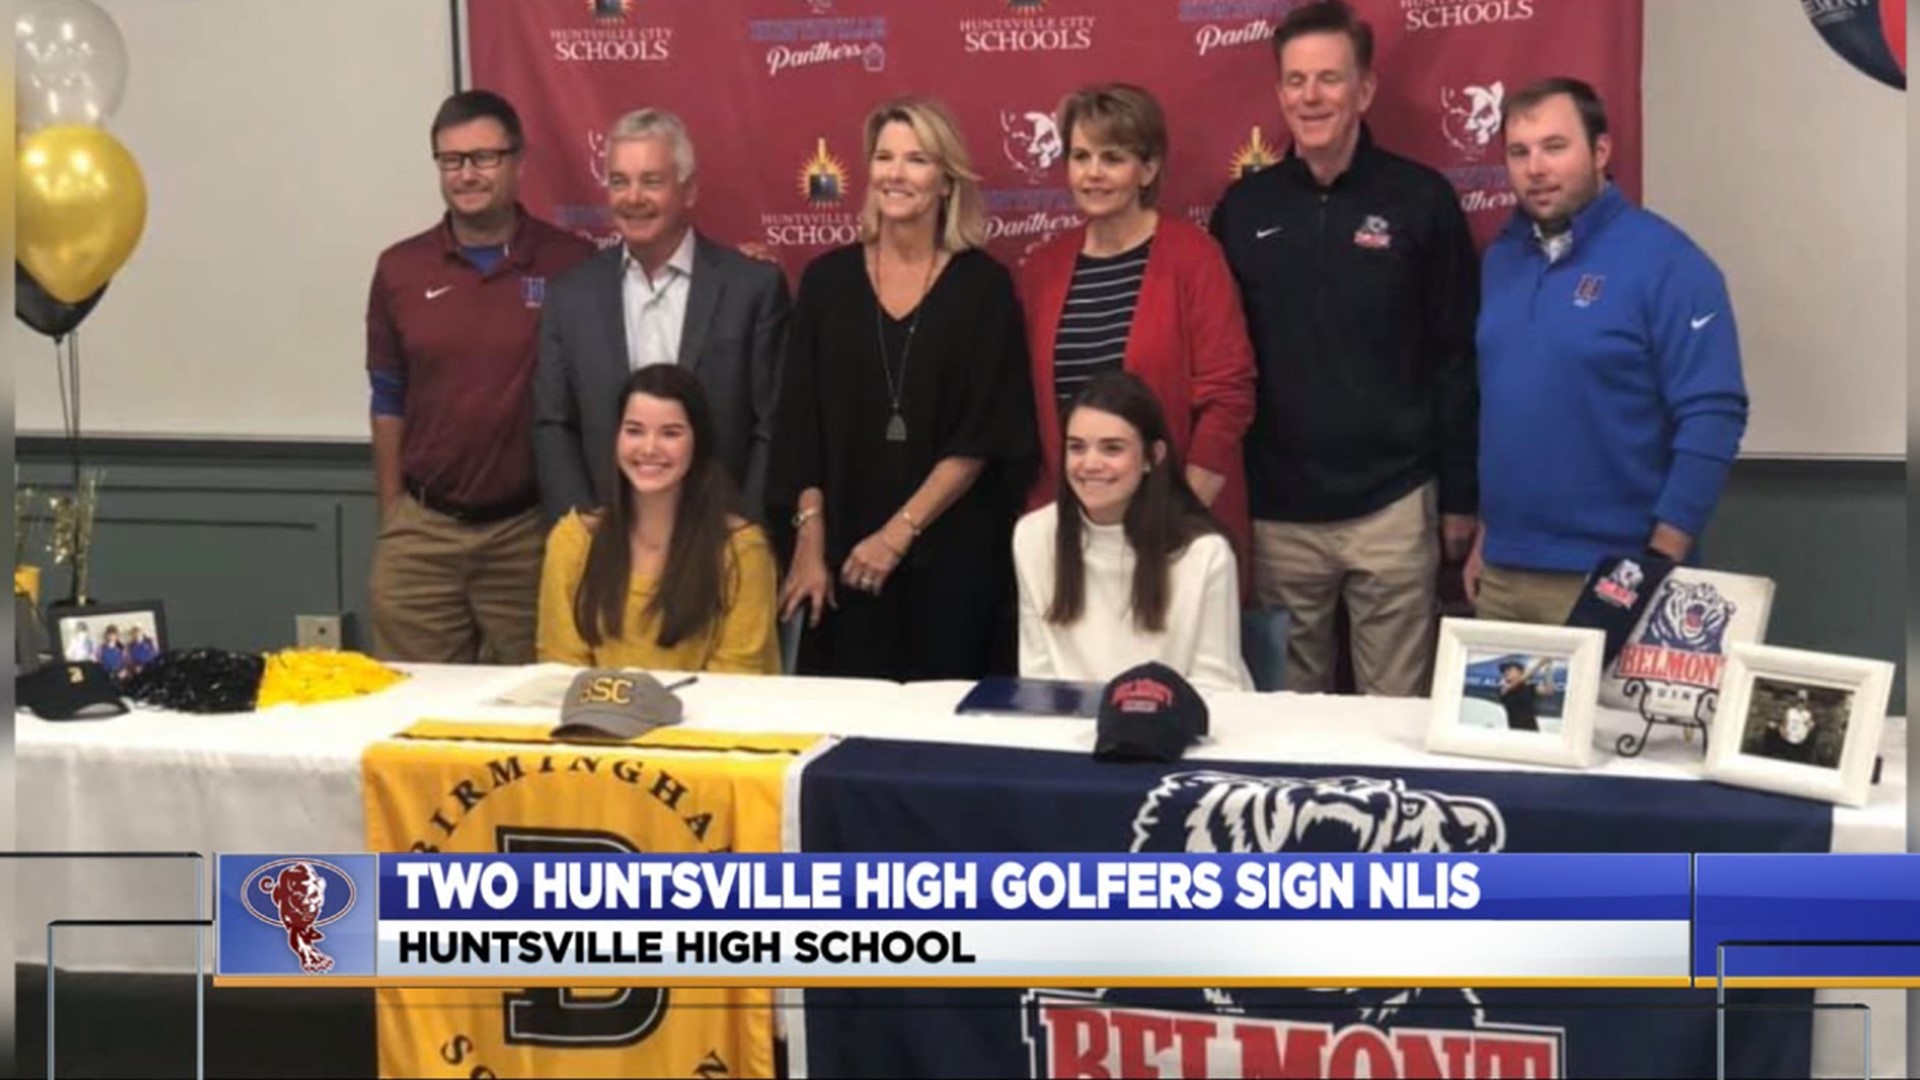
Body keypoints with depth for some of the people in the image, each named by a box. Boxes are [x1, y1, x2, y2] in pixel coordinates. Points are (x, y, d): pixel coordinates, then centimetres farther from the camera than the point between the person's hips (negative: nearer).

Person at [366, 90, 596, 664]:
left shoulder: (574, 266, -5)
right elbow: (388, 401, 11)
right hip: (421, 532, 2)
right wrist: (390, 517, 9)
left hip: (533, 531, -2)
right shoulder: (399, 269, 4)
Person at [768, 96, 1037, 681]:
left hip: (953, 555, -2)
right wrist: (810, 543, -2)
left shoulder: (984, 286, -2)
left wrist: (900, 531, -11)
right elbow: (802, 427, 4)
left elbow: (985, 434, -6)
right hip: (843, 556, 2)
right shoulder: (828, 279, 5)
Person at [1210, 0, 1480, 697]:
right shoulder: (1244, 208, 5)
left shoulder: (1420, 199, -2)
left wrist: (1461, 495, -2)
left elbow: (1456, 360, -1)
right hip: (1276, 512, 2)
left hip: (1392, 505, -2)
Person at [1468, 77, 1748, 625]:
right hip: (1501, 572, 6)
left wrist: (1659, 564, -18)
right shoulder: (1501, 258, 9)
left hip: (1608, 578, -6)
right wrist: (1486, 535, 15)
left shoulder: (1664, 261, -11)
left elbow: (1711, 417, -16)